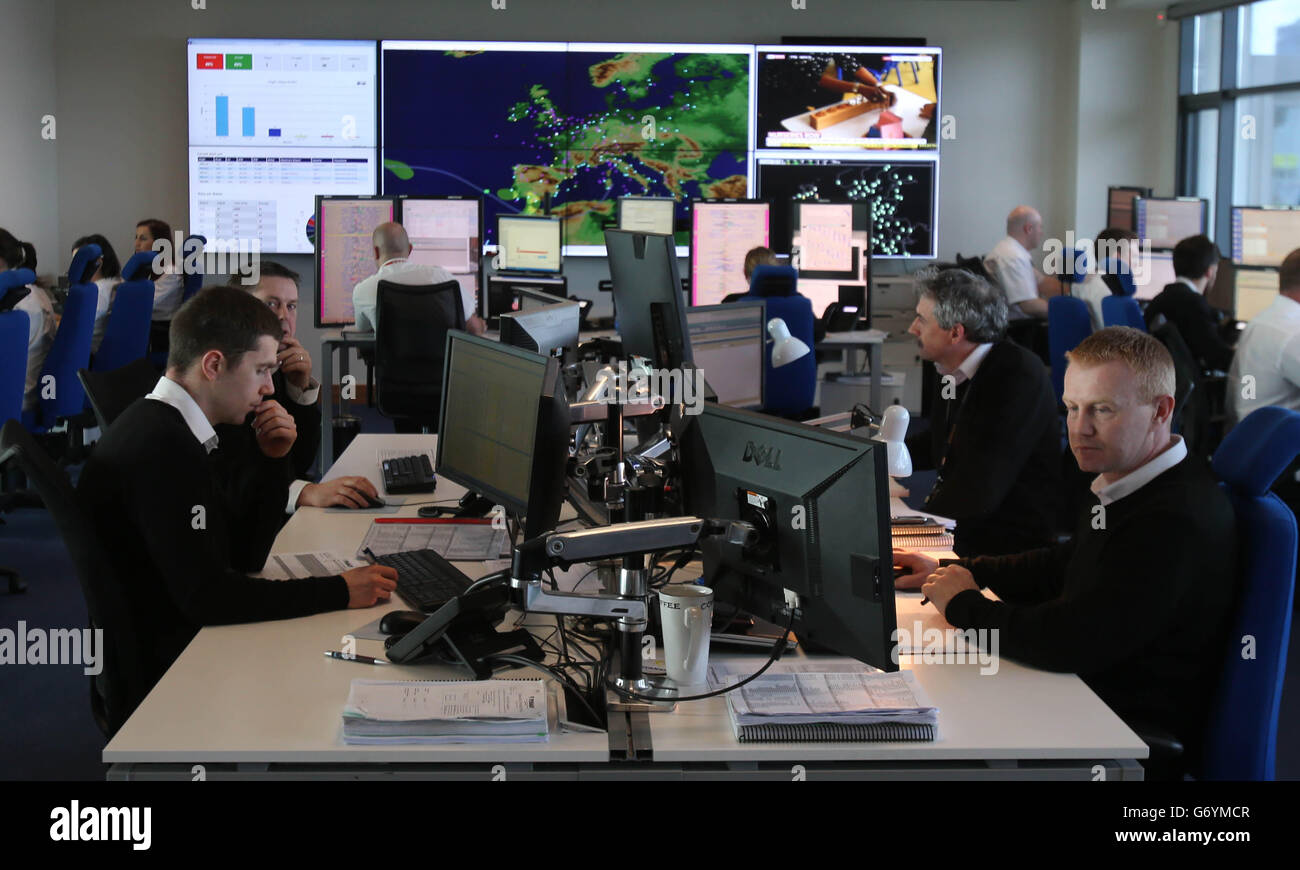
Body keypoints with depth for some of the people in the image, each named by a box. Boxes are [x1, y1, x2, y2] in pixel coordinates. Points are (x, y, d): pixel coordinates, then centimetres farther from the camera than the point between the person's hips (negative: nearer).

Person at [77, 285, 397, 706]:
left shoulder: (172, 428, 10)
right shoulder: (161, 445, -22)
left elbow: (245, 558, 15)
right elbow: (203, 596, -27)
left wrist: (273, 461, 2)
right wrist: (338, 591, -23)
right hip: (163, 666, -10)